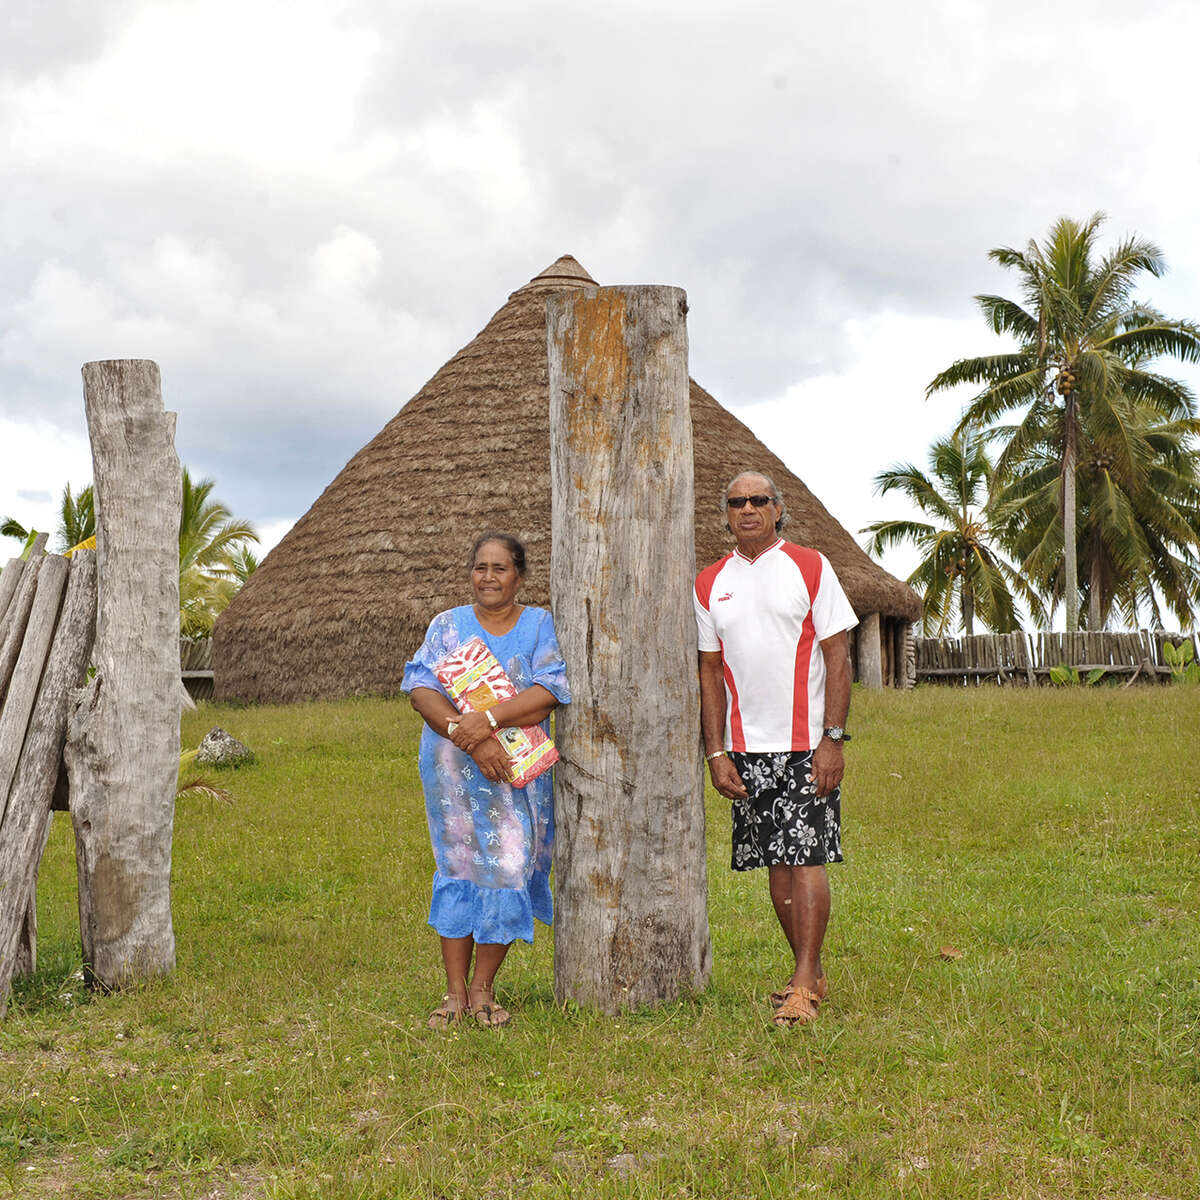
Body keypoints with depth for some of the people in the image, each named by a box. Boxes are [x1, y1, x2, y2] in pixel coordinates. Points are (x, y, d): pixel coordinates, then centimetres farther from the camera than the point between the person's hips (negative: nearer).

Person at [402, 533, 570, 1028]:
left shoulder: (541, 625, 5)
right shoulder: (448, 625, 7)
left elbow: (549, 694, -10)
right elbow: (421, 689, -7)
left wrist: (488, 720, -23)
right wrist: (469, 738, -22)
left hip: (517, 769, 0)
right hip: (454, 768, 0)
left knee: (507, 866, -5)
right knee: (458, 867, -1)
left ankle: (482, 988, 9)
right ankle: (454, 992, 6)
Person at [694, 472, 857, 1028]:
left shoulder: (810, 567, 0)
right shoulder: (710, 584, 10)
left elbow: (837, 657, -3)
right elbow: (711, 673, 11)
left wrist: (832, 739, -11)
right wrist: (715, 752, 3)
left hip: (806, 744, -4)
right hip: (745, 749, 4)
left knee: (806, 858, -8)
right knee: (775, 863, 7)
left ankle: (804, 987, -5)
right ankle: (810, 973, 19)